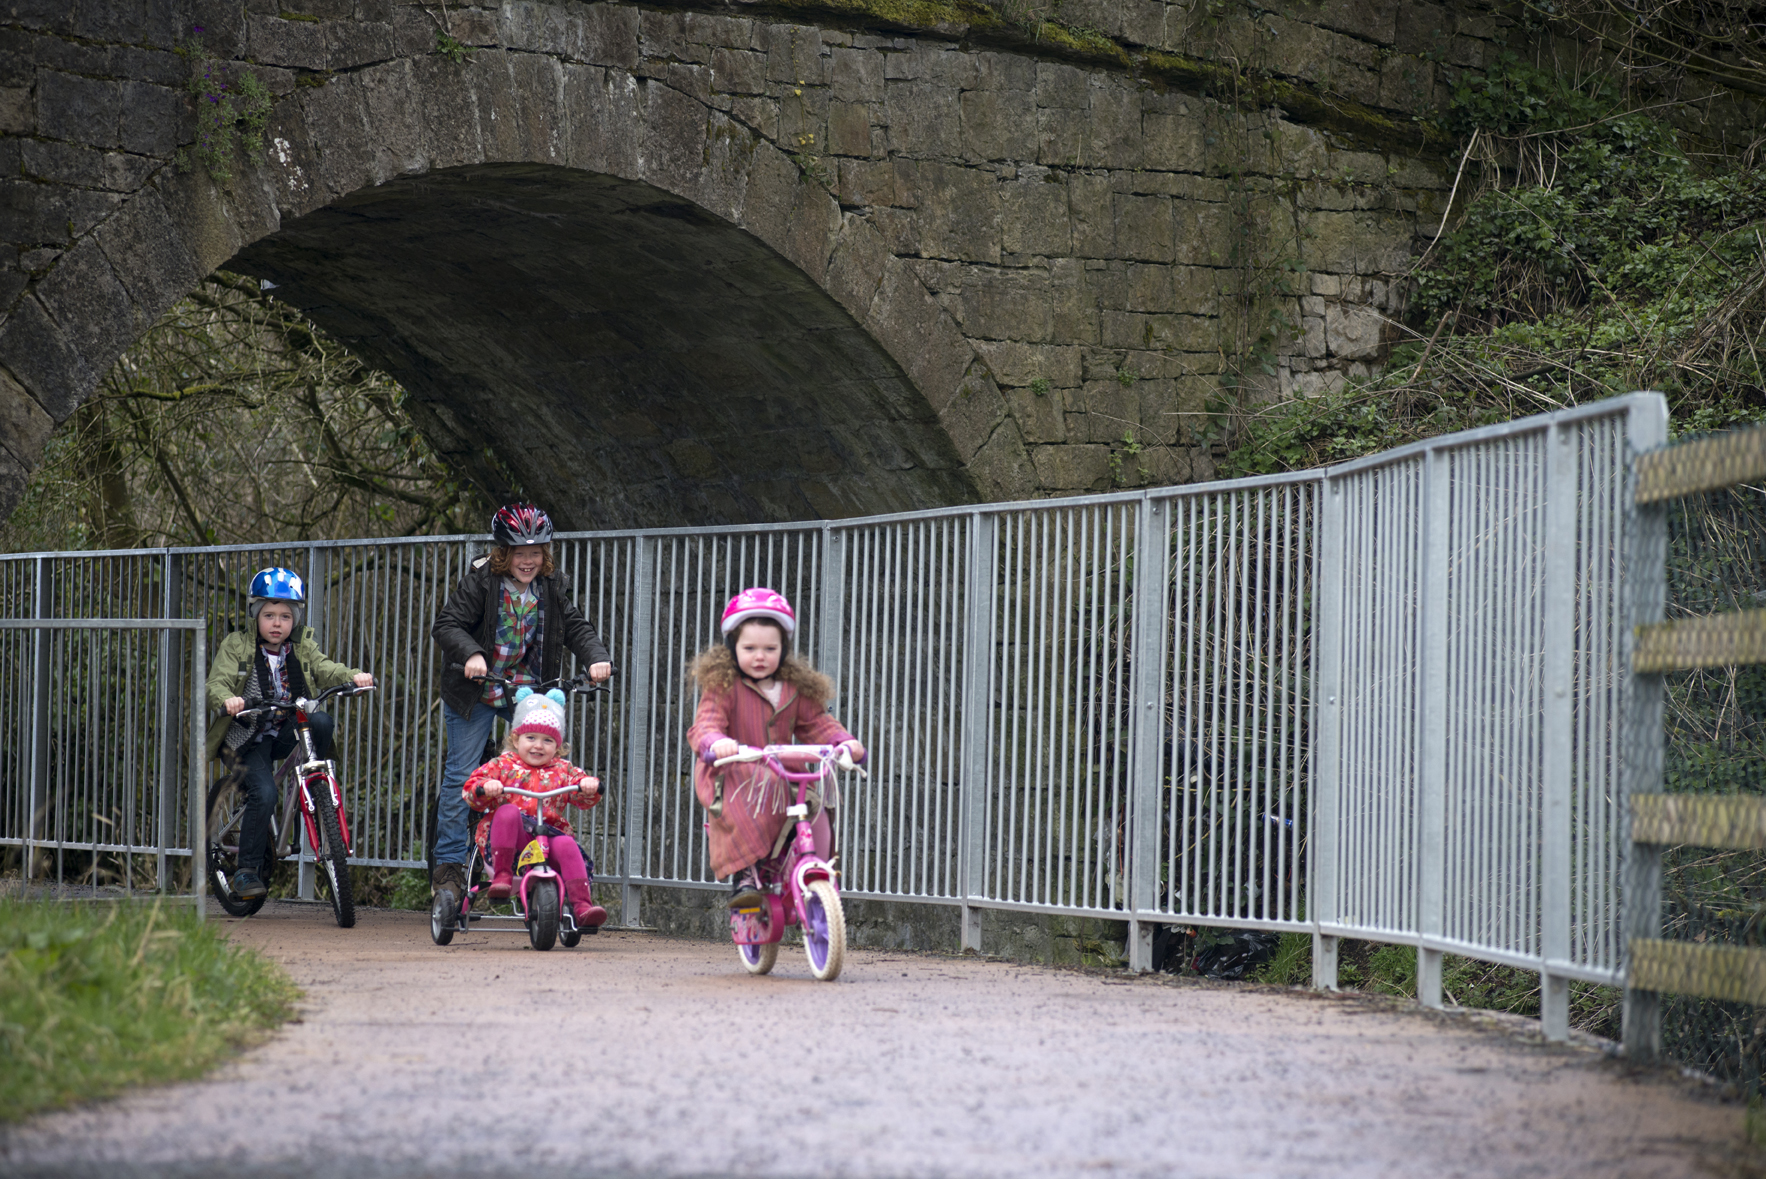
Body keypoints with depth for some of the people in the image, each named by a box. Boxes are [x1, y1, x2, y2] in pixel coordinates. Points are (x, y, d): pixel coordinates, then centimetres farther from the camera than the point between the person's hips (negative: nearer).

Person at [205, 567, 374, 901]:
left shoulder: (303, 646, 8)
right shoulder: (236, 646, -1)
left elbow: (324, 670, -7)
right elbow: (216, 684, -12)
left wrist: (352, 676, -29)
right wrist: (226, 700, -36)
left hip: (289, 733, 3)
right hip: (250, 738, -3)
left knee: (321, 721, -29)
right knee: (264, 794, -24)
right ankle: (247, 870, -12)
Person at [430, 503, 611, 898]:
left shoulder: (552, 586, 0)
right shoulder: (480, 582, -13)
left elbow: (575, 626, -1)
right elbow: (446, 625, -18)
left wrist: (597, 657, -21)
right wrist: (470, 654, -37)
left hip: (528, 693, 4)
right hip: (476, 693, -4)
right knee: (461, 775, -3)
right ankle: (448, 865, 3)